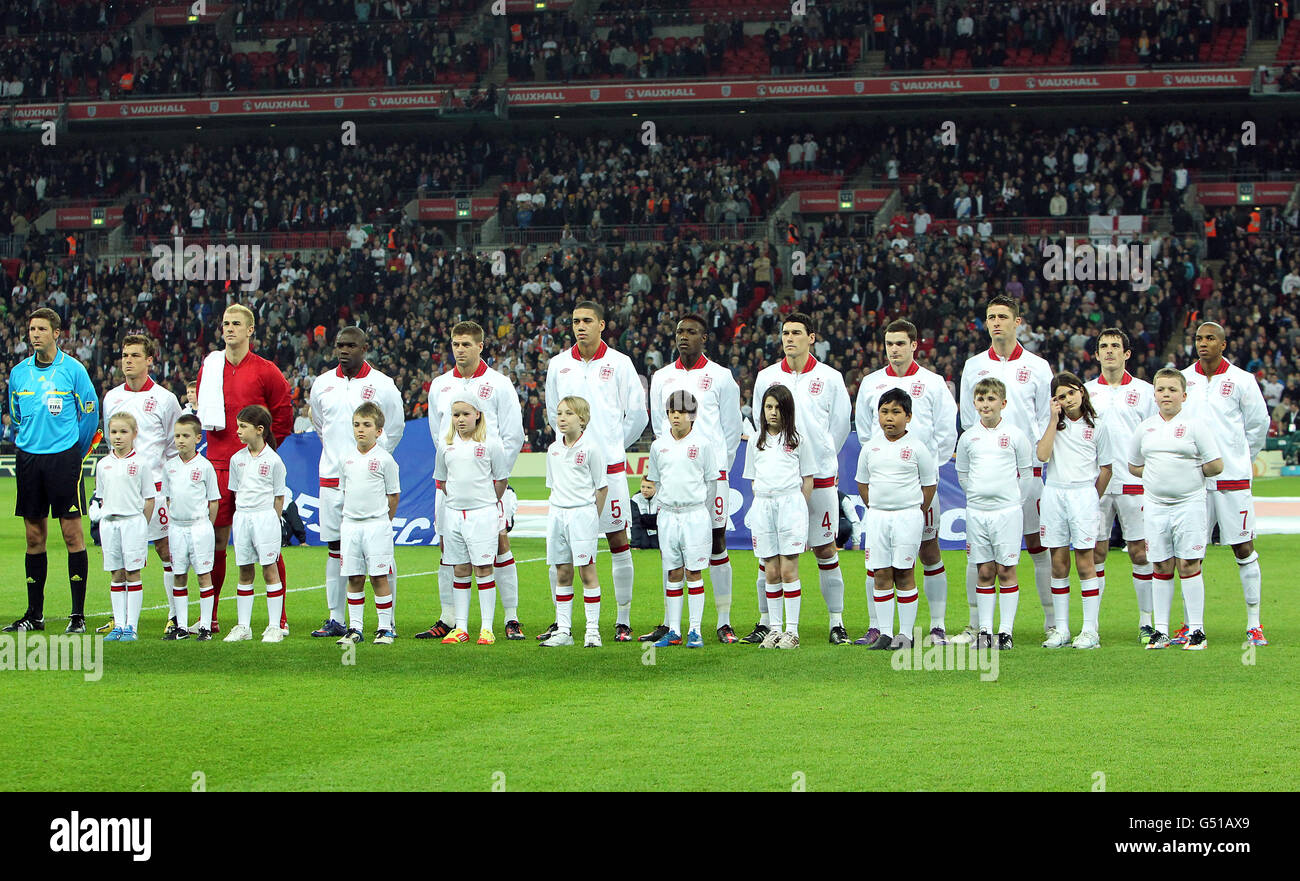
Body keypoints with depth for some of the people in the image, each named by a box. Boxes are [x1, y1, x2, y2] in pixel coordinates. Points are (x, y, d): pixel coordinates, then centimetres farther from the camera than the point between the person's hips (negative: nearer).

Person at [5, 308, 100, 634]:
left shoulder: (73, 369, -3)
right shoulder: (19, 373, 9)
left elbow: (90, 413, 4)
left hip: (64, 457, -4)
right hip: (28, 460, 4)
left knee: (72, 533, -6)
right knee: (34, 536, 6)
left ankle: (78, 615, -4)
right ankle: (34, 614, 11)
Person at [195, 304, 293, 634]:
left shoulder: (265, 371, 0)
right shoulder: (209, 367, 11)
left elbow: (284, 416, 5)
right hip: (219, 465, 3)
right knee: (215, 540, 4)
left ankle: (280, 617, 1)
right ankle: (209, 617, 11)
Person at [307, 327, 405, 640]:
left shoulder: (382, 386, -3)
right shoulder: (322, 384, 9)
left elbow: (394, 430, 6)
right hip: (331, 478, 4)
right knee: (336, 549, 7)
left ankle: (387, 622, -2)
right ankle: (335, 620, 12)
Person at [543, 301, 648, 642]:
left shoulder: (619, 363, 1)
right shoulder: (558, 365, 8)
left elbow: (637, 414, 8)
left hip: (609, 466, -2)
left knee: (618, 541, -1)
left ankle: (623, 620, 4)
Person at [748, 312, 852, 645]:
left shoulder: (830, 378, 2)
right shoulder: (766, 377, 7)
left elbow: (840, 425, 12)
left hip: (819, 478, -1)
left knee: (825, 549, 1)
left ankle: (836, 623, 6)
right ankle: (765, 621, 8)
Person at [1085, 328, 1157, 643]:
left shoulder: (1145, 391, 6)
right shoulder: (1085, 392, 11)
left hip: (1134, 483, -1)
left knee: (1140, 552, -2)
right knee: (1095, 552, 0)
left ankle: (1146, 622, 5)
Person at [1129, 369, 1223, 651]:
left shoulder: (1196, 424, -4)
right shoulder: (1146, 427, 10)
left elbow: (1216, 465, -6)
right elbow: (1134, 465, 20)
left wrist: (1191, 473, -2)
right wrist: (1156, 476, 9)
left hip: (1188, 503, -4)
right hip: (1156, 507, 4)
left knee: (1188, 565, -5)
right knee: (1161, 567, 6)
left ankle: (1196, 629, 0)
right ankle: (1160, 630, 9)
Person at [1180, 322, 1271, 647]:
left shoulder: (1241, 381, -1)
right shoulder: (1182, 380, 6)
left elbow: (1258, 424, 9)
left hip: (1232, 478, -2)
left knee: (1244, 549, -1)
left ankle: (1254, 624, 4)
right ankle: (1190, 624, 11)